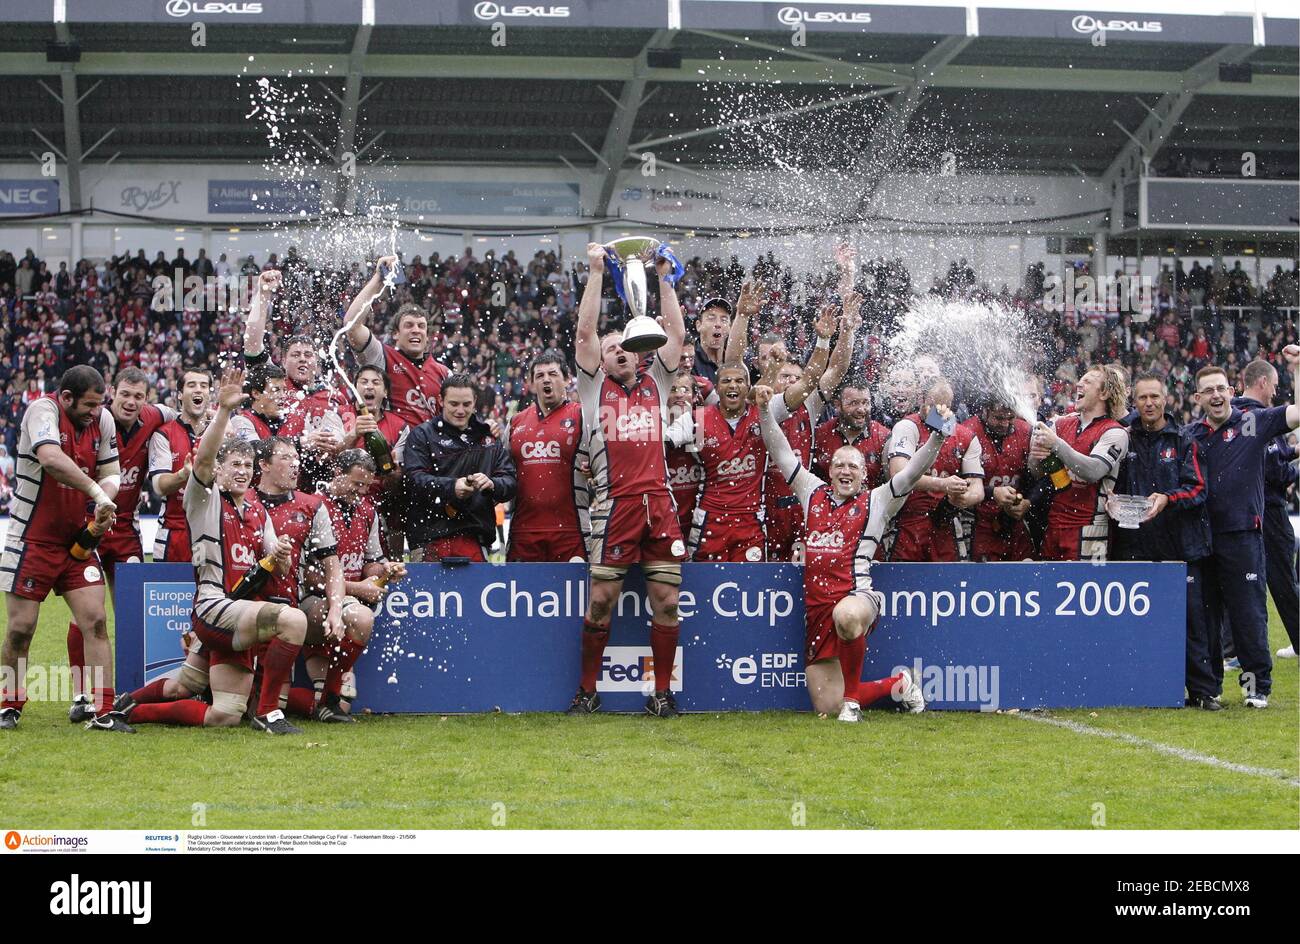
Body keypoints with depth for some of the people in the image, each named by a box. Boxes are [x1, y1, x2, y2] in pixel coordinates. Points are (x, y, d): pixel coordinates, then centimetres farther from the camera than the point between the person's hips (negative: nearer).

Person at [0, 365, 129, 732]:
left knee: (96, 622, -6)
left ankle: (103, 712, -5)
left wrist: (105, 496, -13)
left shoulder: (102, 419, 2)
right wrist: (96, 491, -38)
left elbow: (110, 472, 10)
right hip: (32, 540, -5)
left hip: (78, 540, 5)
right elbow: (50, 458, -35)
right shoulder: (43, 411, -16)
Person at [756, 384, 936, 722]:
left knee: (846, 615, -45)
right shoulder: (814, 493, 18)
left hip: (857, 597, -4)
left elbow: (912, 473, -3)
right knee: (827, 707, 0)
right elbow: (782, 454, 17)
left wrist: (938, 435, -15)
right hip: (817, 605, 5)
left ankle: (853, 696, -23)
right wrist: (766, 412, 8)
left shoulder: (876, 502, 8)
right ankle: (896, 684, 27)